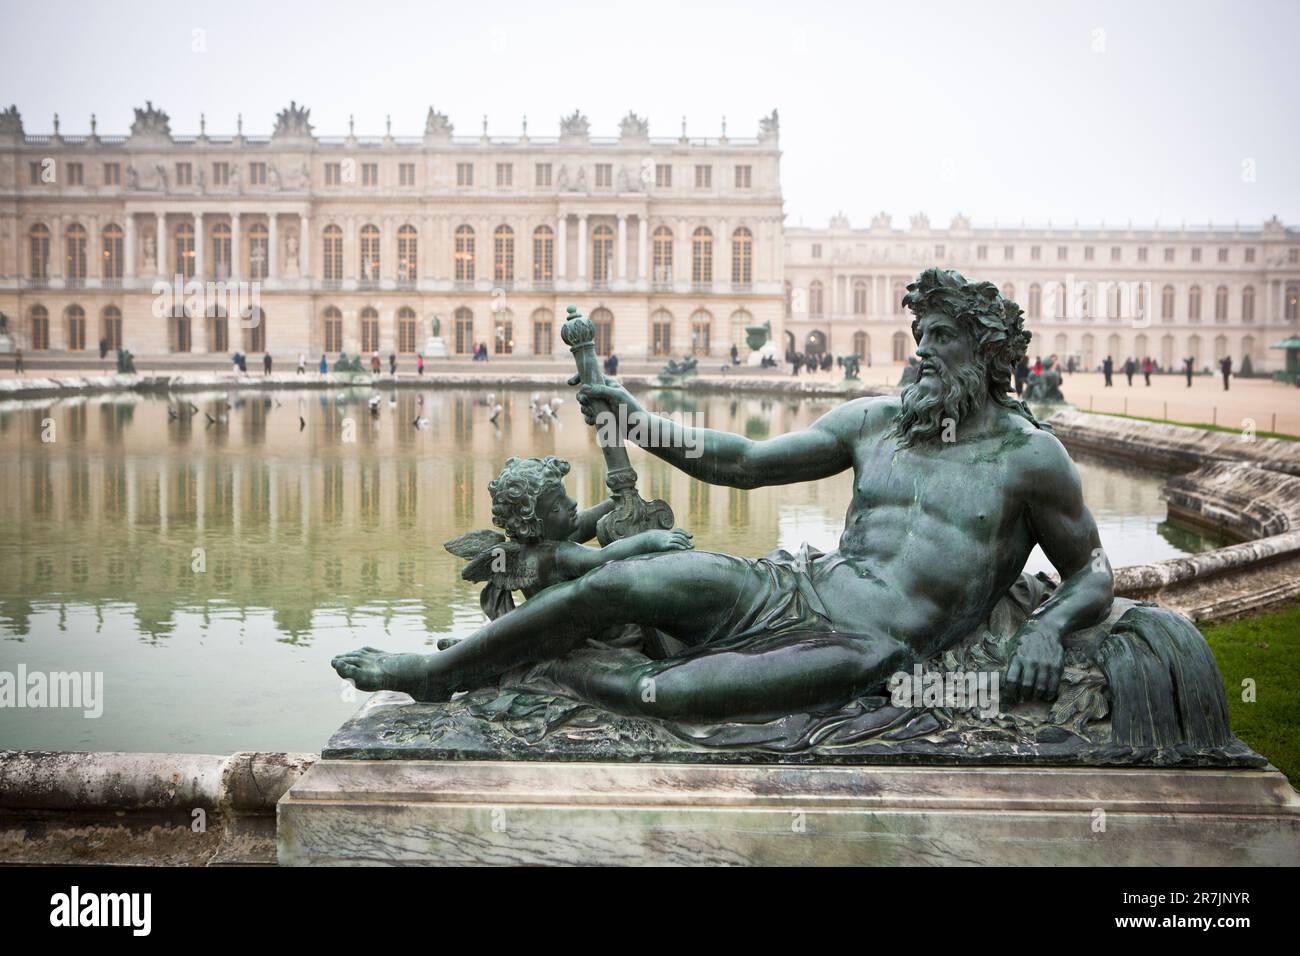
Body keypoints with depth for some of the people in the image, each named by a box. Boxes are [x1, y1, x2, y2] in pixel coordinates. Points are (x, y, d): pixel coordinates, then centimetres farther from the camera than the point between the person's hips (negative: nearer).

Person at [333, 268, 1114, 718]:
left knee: (678, 693, -29)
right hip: (797, 591, 5)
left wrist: (1047, 628, -15)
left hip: (870, 651, -5)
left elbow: (1094, 575, 7)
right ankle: (433, 673, 4)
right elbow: (746, 462, 11)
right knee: (615, 583, -12)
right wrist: (636, 420, 3)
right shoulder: (875, 421, 11)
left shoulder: (1030, 457, -1)